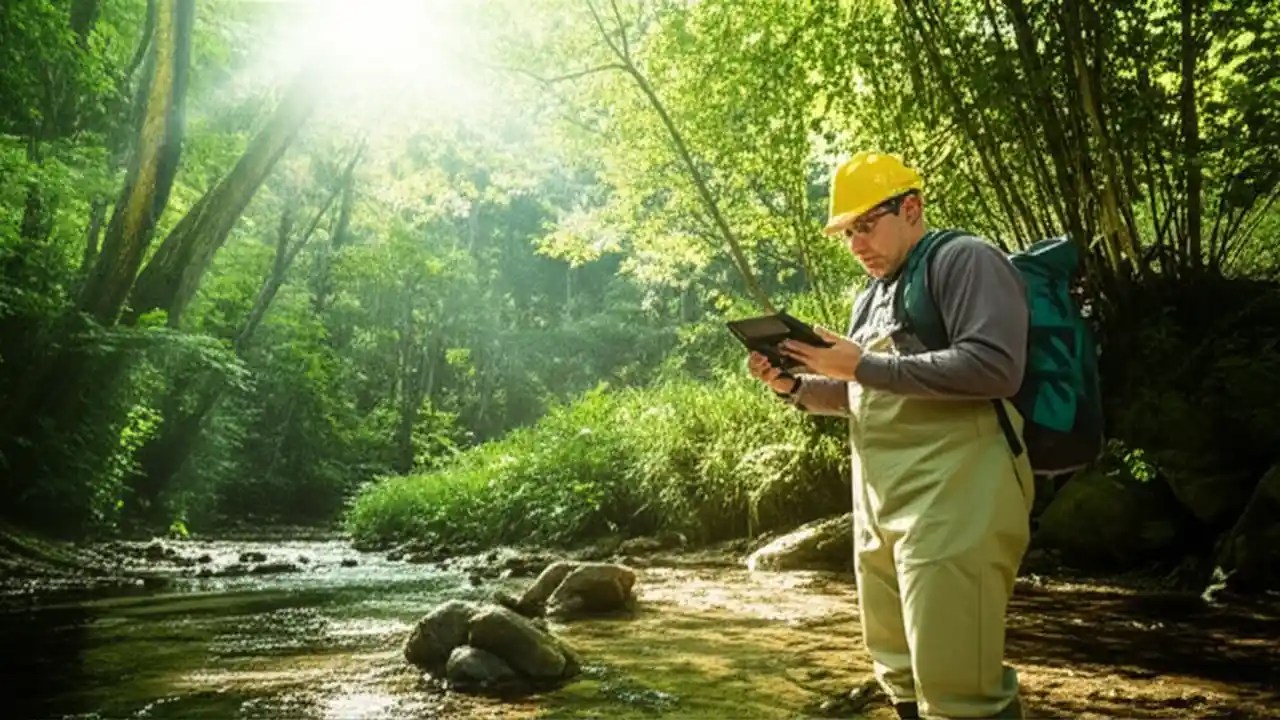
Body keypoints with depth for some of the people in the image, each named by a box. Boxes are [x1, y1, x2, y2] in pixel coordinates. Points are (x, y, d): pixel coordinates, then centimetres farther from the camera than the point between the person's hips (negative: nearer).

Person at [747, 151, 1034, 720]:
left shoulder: (966, 261, -5)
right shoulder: (871, 299, 21)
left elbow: (994, 368, -20)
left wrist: (863, 365, -18)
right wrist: (793, 385, 7)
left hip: (950, 505, -9)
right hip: (879, 509, 9)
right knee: (901, 674, 16)